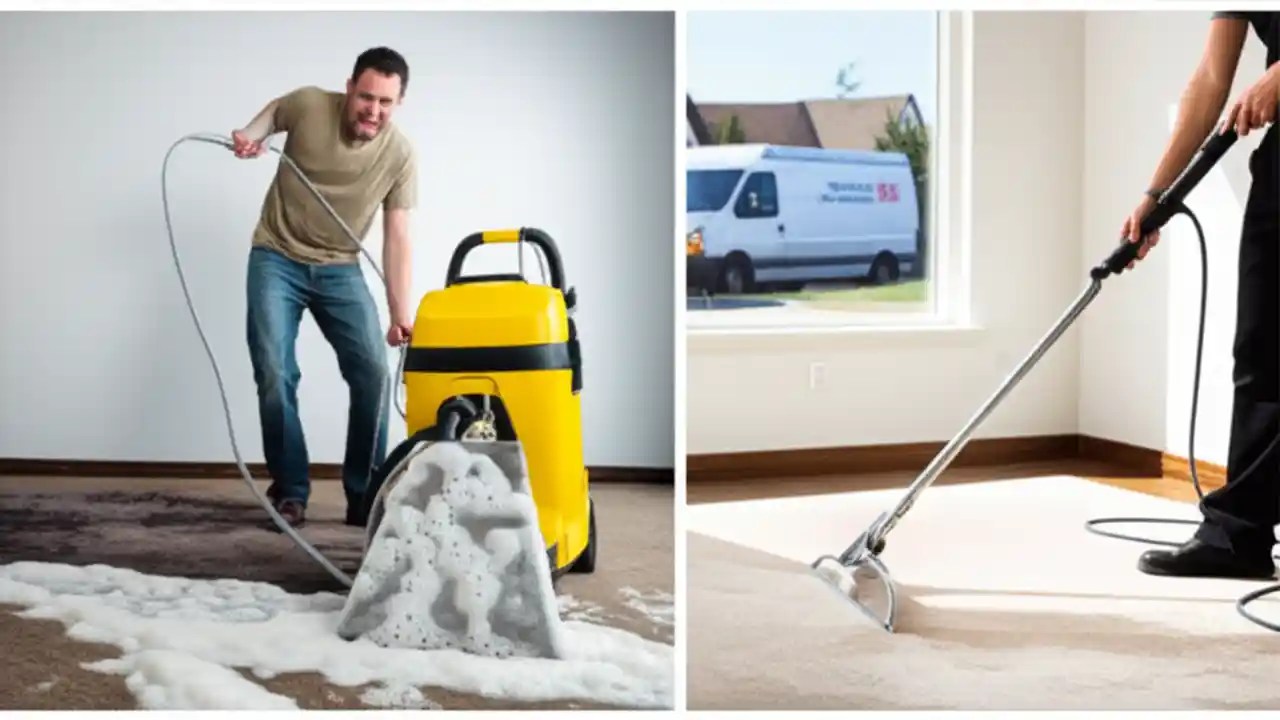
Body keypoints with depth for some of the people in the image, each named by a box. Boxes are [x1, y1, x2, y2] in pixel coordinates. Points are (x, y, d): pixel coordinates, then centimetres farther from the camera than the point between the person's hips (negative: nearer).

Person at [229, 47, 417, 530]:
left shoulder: (399, 154, -12)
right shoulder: (307, 105, -15)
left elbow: (397, 237, -11)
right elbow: (270, 115, 9)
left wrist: (400, 313, -16)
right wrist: (250, 137, -14)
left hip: (340, 270, 1)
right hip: (277, 260, -1)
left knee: (373, 374, -11)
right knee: (275, 375, -12)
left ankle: (366, 495, 0)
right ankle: (290, 492, 0)